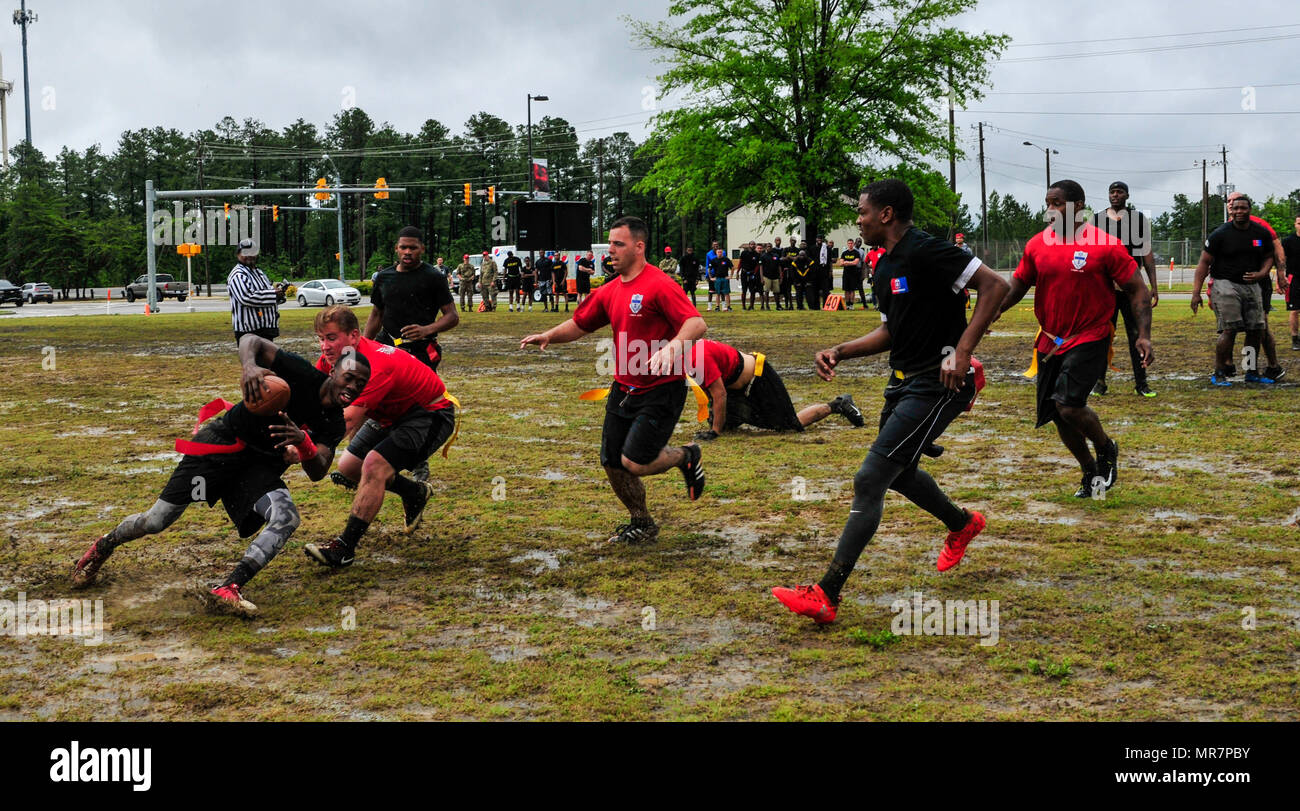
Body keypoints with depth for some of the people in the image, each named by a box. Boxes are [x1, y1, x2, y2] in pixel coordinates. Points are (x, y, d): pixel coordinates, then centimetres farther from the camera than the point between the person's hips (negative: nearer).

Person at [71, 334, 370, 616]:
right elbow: (251, 340, -20)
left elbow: (317, 473, -14)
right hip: (224, 441, -4)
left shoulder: (333, 424, -5)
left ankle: (227, 589, -24)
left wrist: (303, 444, -36)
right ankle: (104, 545, 30)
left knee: (287, 518, -25)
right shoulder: (302, 375, -18)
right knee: (158, 520, -3)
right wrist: (250, 367, -43)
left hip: (262, 466, 4)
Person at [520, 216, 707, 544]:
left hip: (661, 391, -7)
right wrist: (549, 336, 2)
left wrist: (672, 347, -42)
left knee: (634, 462, -16)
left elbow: (697, 323, -25)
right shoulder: (609, 291, 9)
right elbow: (580, 324, 20)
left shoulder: (658, 284, -15)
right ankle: (642, 523, 29)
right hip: (623, 390, 8)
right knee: (612, 464, 6)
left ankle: (687, 456, 15)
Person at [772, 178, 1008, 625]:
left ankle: (826, 595, -13)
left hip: (936, 384, -10)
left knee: (869, 480, -14)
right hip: (904, 381, 10)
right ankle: (962, 524, 55)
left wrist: (962, 351, -27)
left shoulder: (925, 251, -17)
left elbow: (994, 285, -21)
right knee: (898, 473, 27)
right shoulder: (886, 266, 12)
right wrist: (839, 352, 8)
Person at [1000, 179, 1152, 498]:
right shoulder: (1037, 245, 3)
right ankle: (1090, 473, 33)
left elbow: (1137, 290, -5)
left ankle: (1106, 449, 10)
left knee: (1069, 405, -21)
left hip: (1089, 339, -5)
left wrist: (1144, 335, -15)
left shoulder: (1106, 246, -10)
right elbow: (1018, 285, 14)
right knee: (1060, 416, 10)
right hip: (1050, 341, 5)